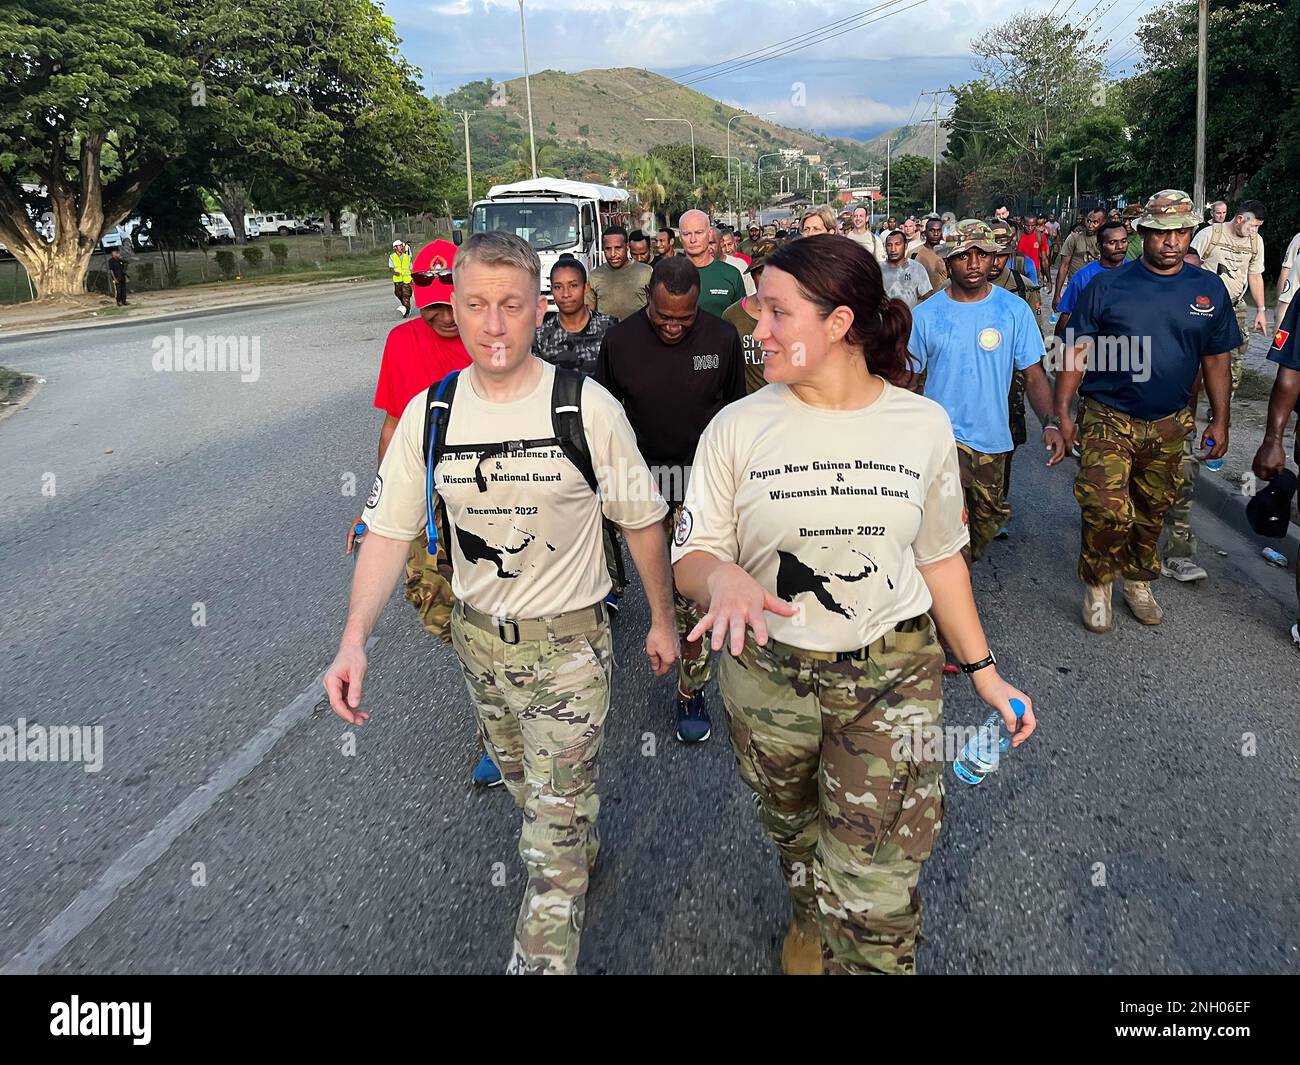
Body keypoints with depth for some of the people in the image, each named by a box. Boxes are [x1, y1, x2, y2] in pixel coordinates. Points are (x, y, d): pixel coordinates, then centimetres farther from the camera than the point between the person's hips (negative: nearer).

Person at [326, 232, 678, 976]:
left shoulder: (588, 408, -17)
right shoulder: (429, 413, -7)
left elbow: (642, 522, -6)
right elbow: (391, 530, -5)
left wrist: (663, 619, 2)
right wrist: (355, 639, -17)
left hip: (567, 637, -4)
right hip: (478, 634, 5)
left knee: (554, 829, -1)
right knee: (529, 785, 27)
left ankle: (542, 961, 17)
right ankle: (583, 851, 56)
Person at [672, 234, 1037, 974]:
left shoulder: (924, 425, -6)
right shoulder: (738, 428, -10)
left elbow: (939, 557, 5)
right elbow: (692, 554, -7)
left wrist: (985, 672, 6)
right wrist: (722, 577, -31)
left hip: (891, 673, -1)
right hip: (768, 673, 1)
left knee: (876, 892, -4)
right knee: (794, 829, 26)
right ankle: (810, 917, 58)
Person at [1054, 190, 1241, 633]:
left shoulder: (1210, 289, 4)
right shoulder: (1107, 285, -5)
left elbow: (1216, 361, 10)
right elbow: (1078, 351, -4)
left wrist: (1220, 421, 9)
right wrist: (1062, 411, -9)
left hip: (1168, 425, 4)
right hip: (1107, 419, -3)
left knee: (1153, 512, 15)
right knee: (1107, 509, -15)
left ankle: (1138, 583, 35)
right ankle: (1097, 585, 8)